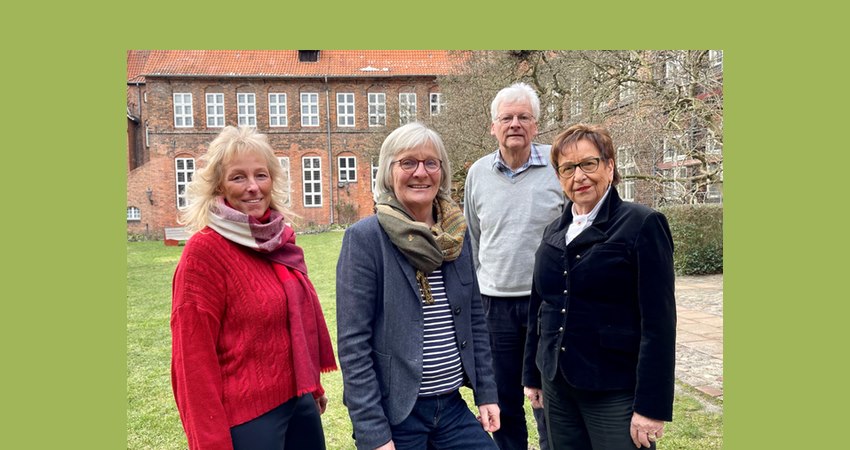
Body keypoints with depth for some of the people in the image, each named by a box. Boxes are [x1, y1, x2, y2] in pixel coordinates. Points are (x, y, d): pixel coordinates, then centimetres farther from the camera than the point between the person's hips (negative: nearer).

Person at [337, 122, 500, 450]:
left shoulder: (456, 233, 3)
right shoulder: (365, 238, -13)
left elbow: (475, 319, 10)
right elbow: (353, 343, -14)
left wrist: (486, 392, 7)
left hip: (453, 405, 5)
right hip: (394, 411, -4)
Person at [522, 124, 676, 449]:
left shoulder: (643, 225, -9)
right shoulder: (554, 232, 8)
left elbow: (658, 323, -13)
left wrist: (651, 406, -16)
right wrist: (532, 375, 15)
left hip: (615, 393, -5)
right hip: (557, 388, 6)